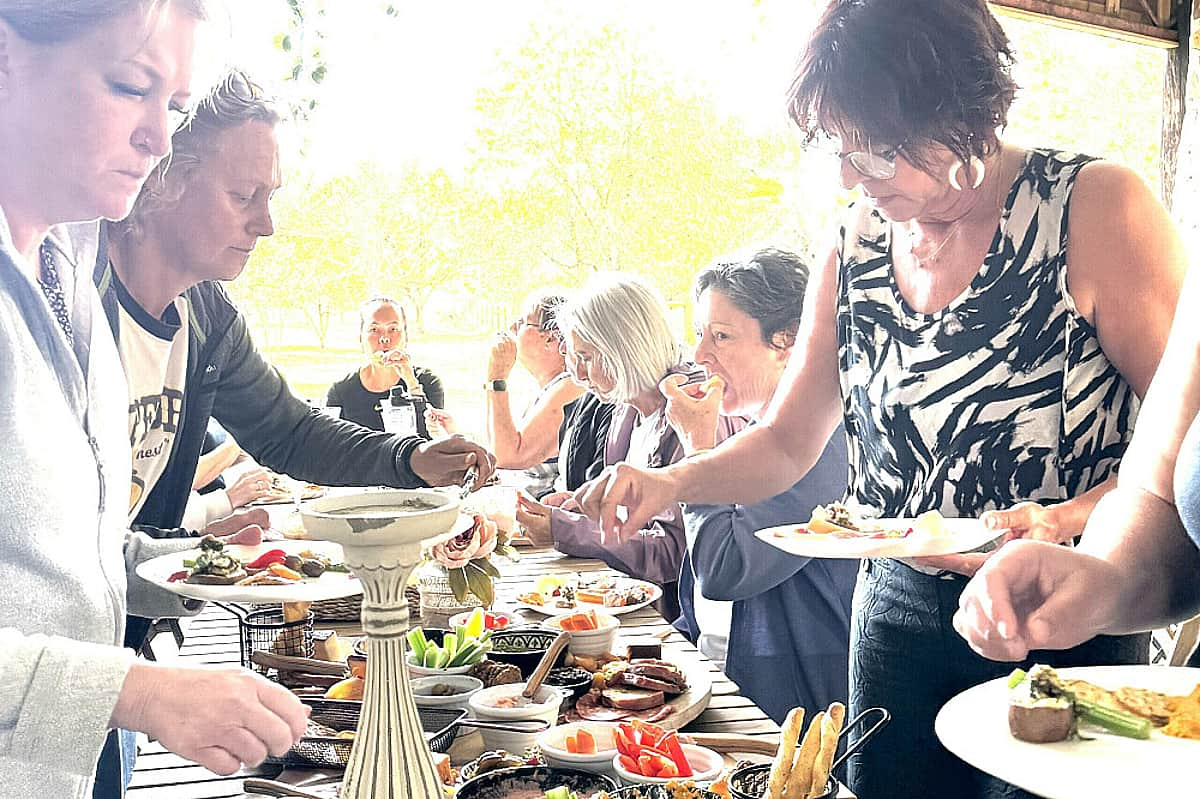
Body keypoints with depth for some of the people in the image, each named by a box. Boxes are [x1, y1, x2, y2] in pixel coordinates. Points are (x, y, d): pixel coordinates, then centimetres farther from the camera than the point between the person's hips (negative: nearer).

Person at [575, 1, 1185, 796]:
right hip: (900, 614, 5)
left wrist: (1069, 521, -27)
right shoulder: (855, 245, 1)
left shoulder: (1094, 207, -14)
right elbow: (788, 443, 7)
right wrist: (674, 482, -10)